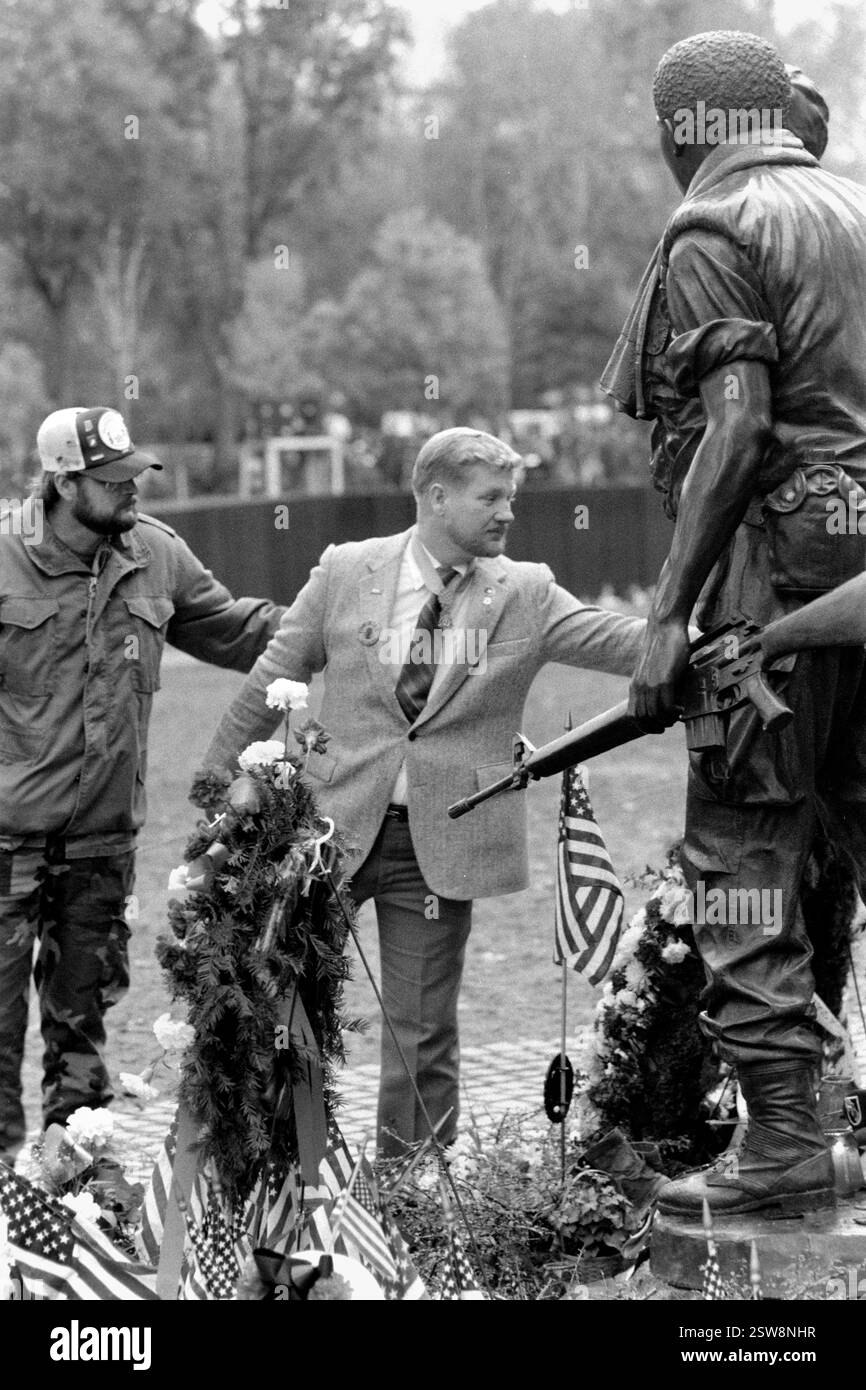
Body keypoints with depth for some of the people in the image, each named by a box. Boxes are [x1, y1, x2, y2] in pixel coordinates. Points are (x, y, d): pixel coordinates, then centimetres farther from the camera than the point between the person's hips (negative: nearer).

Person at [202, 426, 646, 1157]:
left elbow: (619, 640, -11)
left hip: (439, 842, 0)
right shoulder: (346, 572, 0)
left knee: (422, 1032, 5)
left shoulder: (526, 595, 0)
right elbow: (270, 682, 7)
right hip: (333, 821, 0)